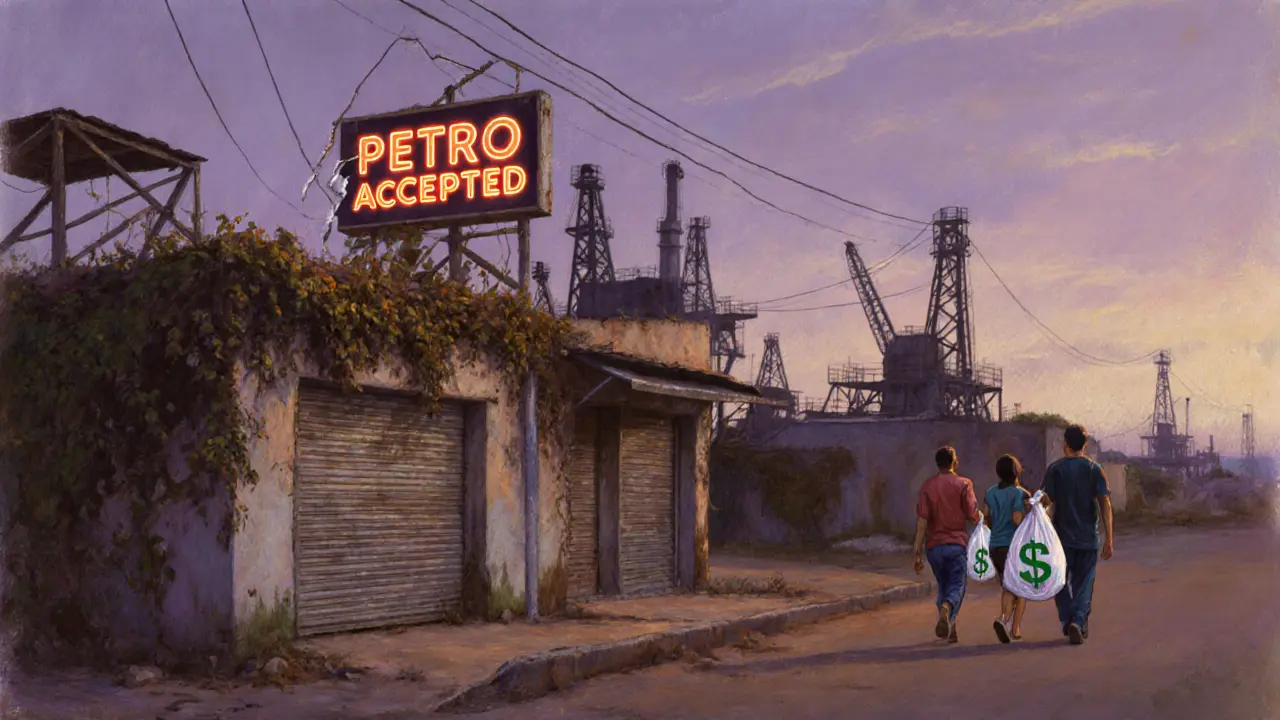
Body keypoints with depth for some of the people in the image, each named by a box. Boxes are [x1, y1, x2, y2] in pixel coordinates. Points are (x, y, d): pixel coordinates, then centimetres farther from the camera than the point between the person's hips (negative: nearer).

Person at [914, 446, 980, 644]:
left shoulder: (927, 486, 2)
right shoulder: (963, 484, -3)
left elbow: (922, 521, -4)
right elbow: (973, 516, -7)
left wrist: (918, 552, -3)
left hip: (934, 545, 3)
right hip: (957, 543, -3)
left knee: (943, 586, 17)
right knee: (957, 587, -1)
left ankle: (950, 631, 18)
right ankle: (946, 609, -32)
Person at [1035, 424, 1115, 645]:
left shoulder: (1055, 469, -2)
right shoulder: (1094, 469, 0)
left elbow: (1045, 501, -8)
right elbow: (1105, 504, -6)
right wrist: (1109, 538, -5)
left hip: (1062, 536, 0)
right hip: (1088, 537, 0)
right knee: (1083, 584, 5)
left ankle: (1067, 621, 11)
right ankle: (1078, 622, -11)